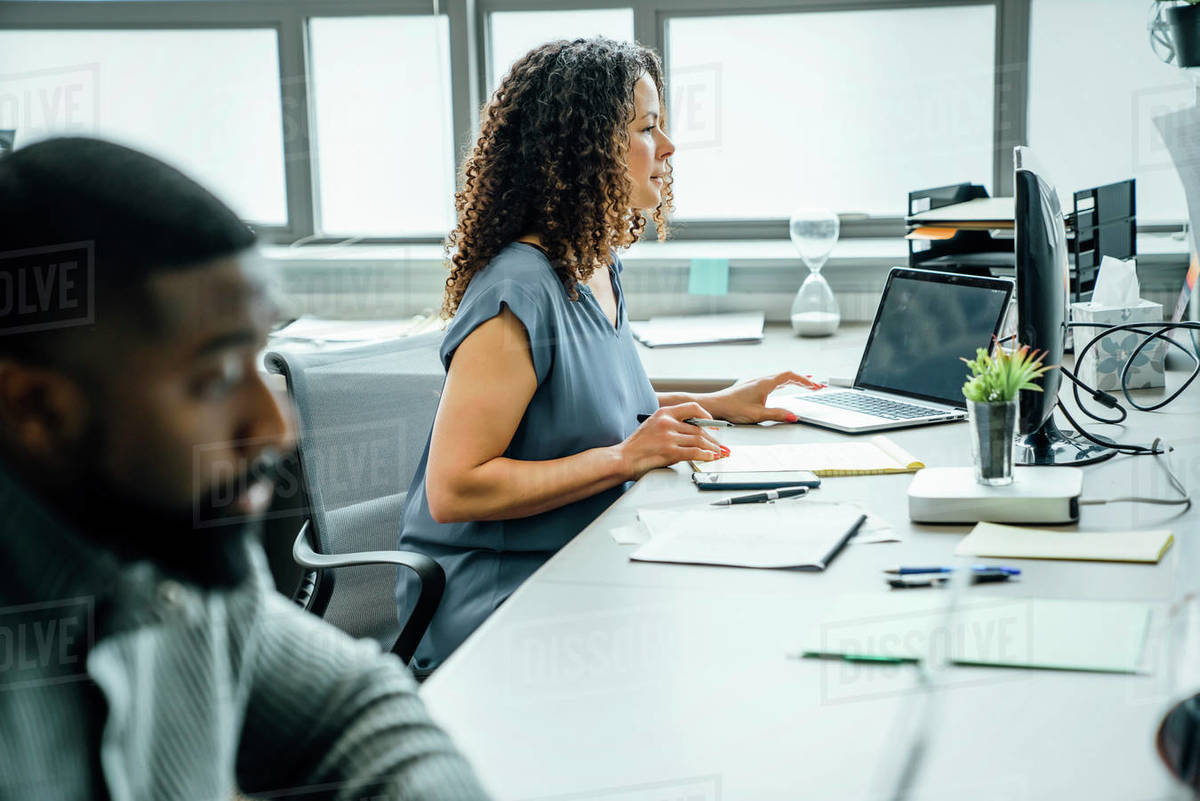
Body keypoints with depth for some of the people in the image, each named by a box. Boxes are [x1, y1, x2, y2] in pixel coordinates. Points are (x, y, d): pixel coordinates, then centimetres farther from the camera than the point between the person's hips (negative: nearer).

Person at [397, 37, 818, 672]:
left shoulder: (600, 268, 10)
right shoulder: (518, 295, -19)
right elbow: (453, 490, -23)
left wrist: (718, 405, 16)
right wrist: (626, 458, -21)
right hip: (496, 604, -9)